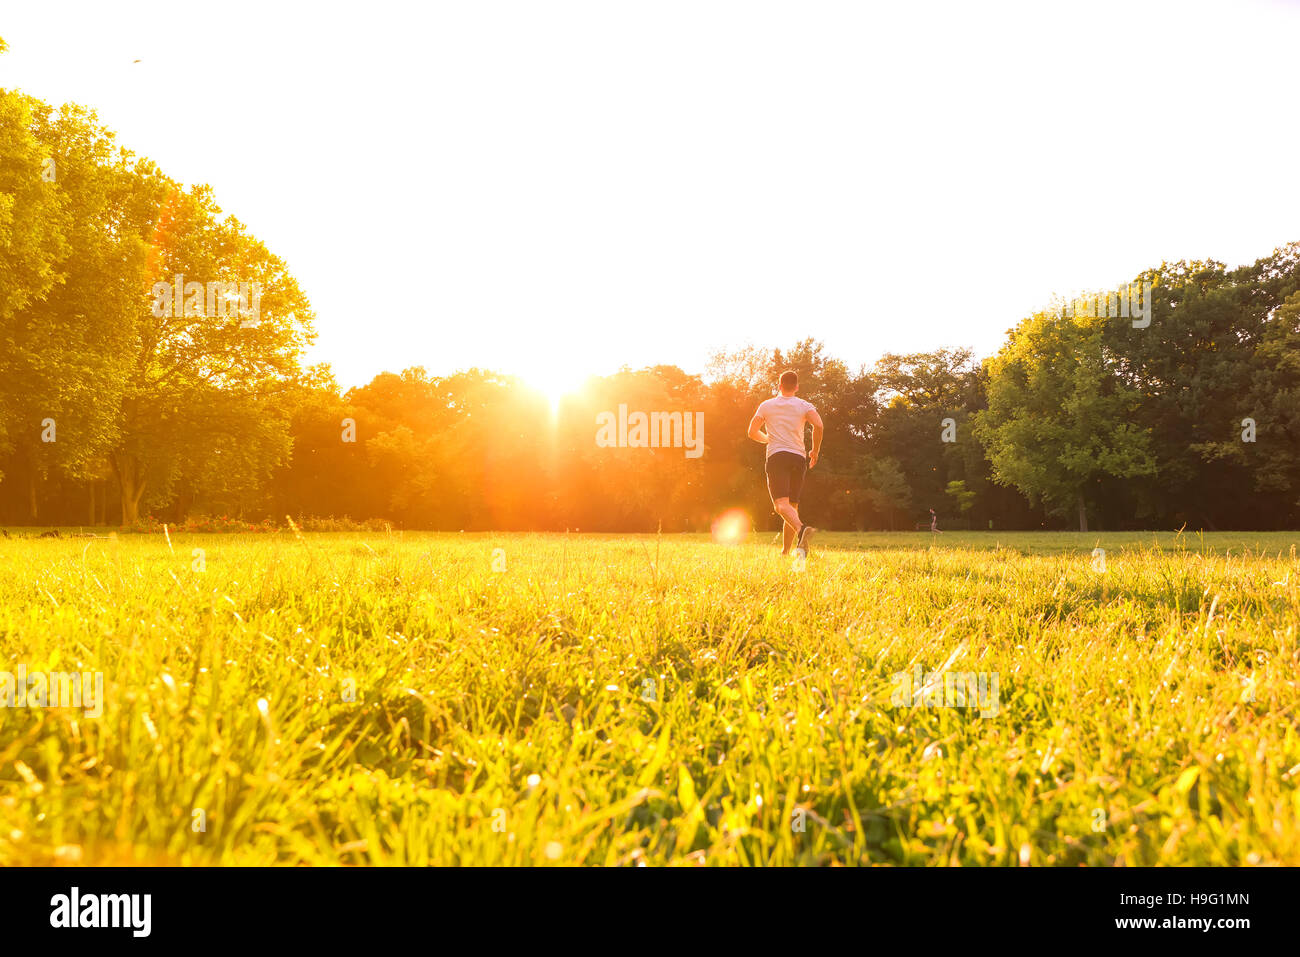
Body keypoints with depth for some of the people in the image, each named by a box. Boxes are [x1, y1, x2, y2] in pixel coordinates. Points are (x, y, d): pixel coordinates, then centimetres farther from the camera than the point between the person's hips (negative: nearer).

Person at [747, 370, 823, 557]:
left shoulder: (766, 405, 10)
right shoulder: (804, 405, 9)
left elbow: (752, 432, 9)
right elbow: (819, 426, -9)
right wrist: (815, 452, 5)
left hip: (777, 457, -2)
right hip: (798, 457, 2)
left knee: (781, 504, -17)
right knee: (793, 505, 12)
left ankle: (801, 528, -47)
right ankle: (785, 551, 10)